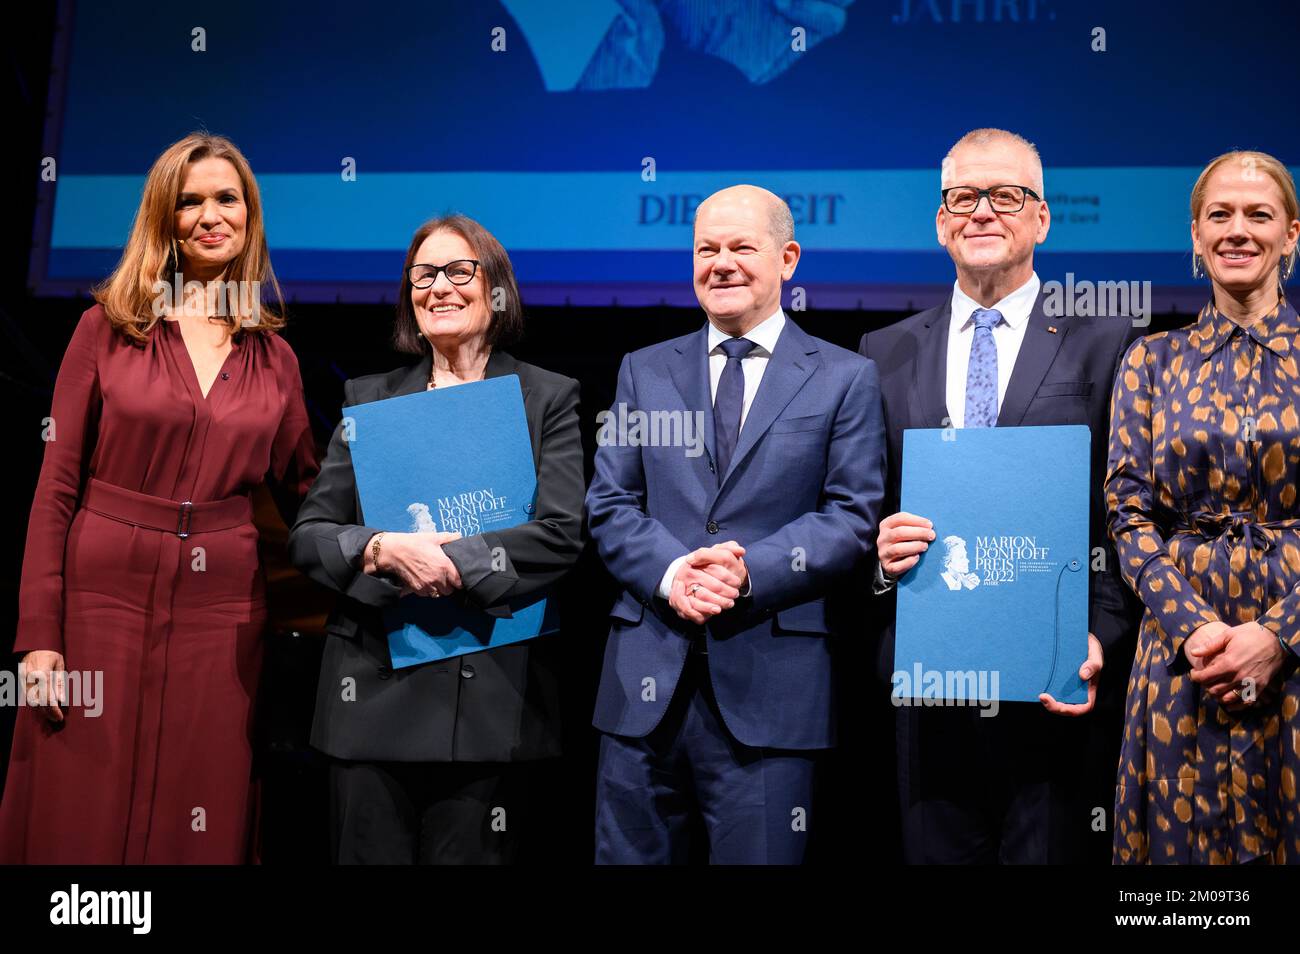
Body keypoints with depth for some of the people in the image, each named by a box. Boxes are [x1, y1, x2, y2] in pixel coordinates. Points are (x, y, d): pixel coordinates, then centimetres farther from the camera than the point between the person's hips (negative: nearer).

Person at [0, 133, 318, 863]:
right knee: (82, 823, 5)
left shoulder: (274, 358, 8)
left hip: (222, 610, 2)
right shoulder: (109, 327, 2)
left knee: (201, 826, 7)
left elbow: (306, 494, 14)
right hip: (106, 597, -1)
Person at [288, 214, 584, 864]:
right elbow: (308, 535, 6)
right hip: (371, 689, 2)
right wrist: (384, 550, -13)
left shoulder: (547, 398, 6)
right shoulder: (369, 398, 13)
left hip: (489, 693, -2)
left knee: (468, 853, 3)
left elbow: (561, 536, -6)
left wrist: (448, 561, -15)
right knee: (370, 853, 6)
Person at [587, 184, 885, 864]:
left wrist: (752, 569, -17)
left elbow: (852, 517, -2)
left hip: (769, 684, -2)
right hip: (646, 678, 3)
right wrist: (670, 572, -12)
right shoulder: (644, 372, 14)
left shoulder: (845, 379, 6)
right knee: (630, 856, 9)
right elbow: (609, 504, 7)